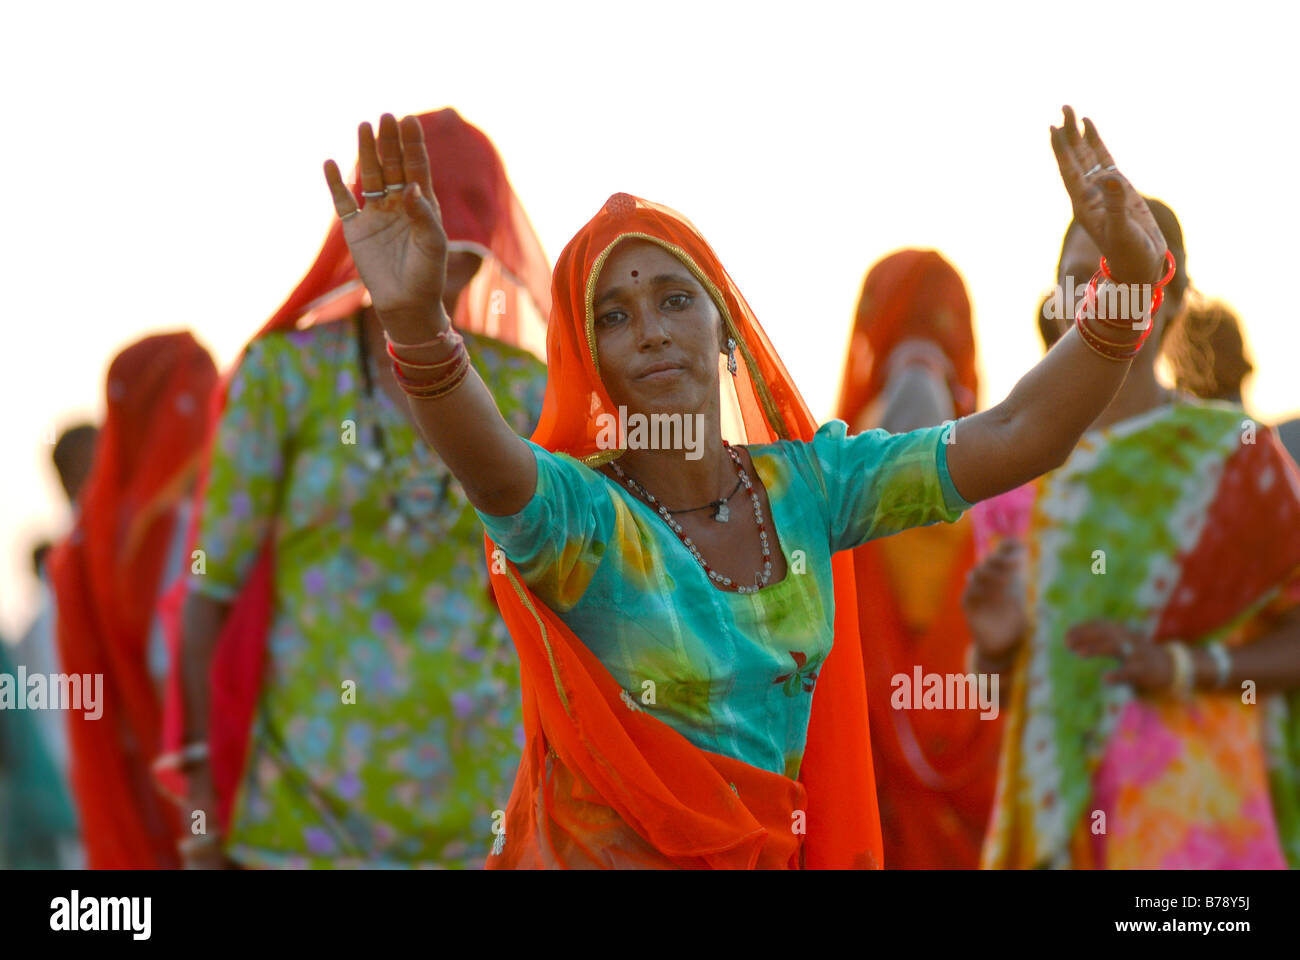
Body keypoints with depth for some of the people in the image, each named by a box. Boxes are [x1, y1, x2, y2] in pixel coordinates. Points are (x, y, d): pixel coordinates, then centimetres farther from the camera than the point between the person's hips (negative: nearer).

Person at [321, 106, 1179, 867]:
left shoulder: (805, 484, -3)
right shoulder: (575, 514, -17)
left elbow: (1017, 440, -9)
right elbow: (495, 467, -39)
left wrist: (1132, 273, -21)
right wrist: (417, 325, -59)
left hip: (777, 846, 4)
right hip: (600, 849, -4)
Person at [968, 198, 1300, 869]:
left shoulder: (1234, 453, -1)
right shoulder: (1017, 471, 10)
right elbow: (999, 686, 14)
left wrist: (1179, 666, -15)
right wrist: (996, 641, -8)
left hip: (1190, 812, -4)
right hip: (1053, 808, 4)